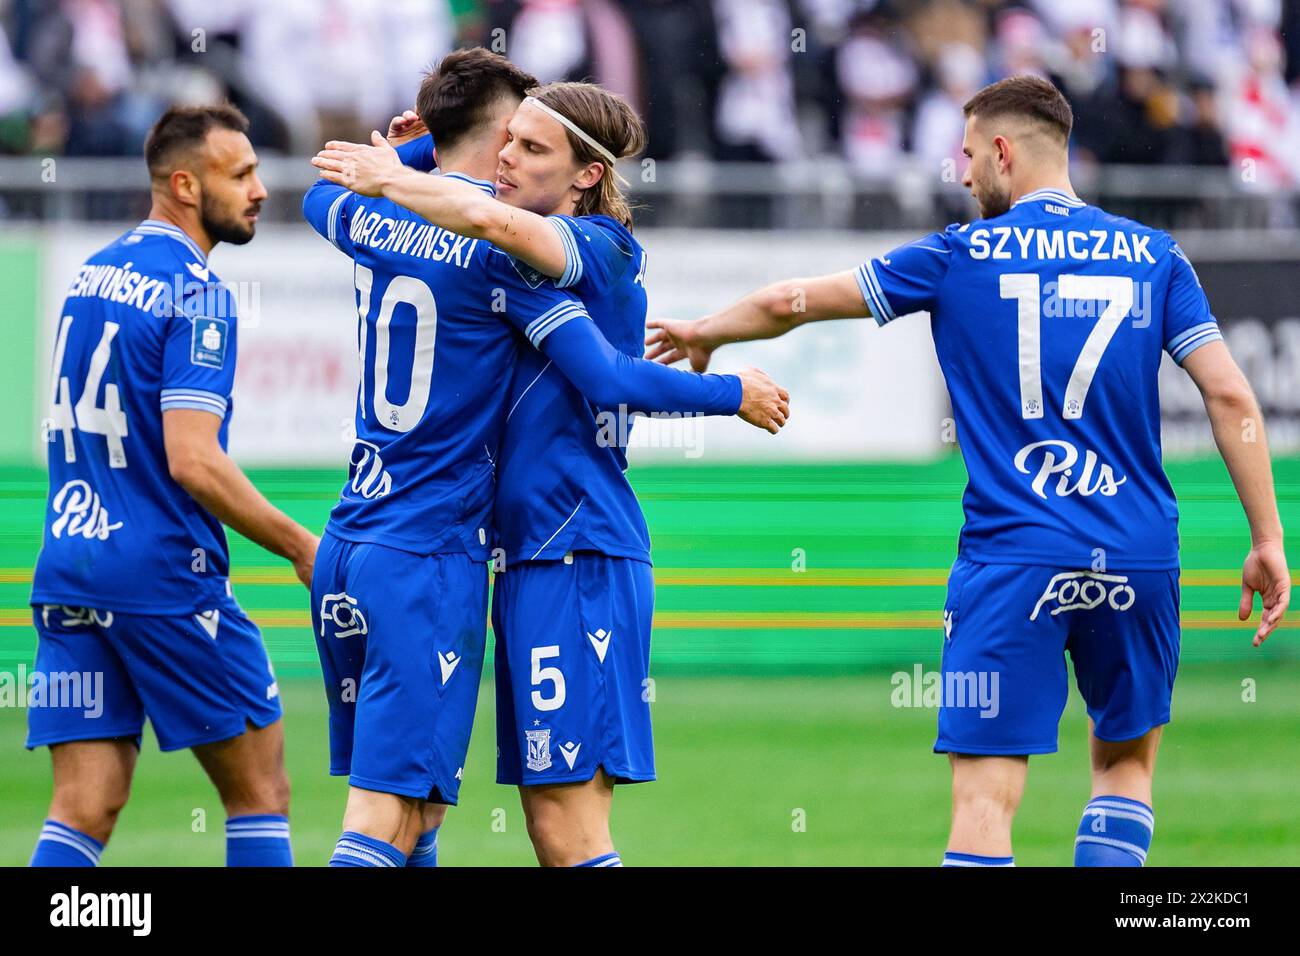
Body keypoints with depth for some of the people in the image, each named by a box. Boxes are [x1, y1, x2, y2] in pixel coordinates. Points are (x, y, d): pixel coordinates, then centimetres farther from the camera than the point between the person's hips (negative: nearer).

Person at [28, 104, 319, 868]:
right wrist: (304, 549, -10)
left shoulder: (92, 274, 12)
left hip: (70, 569, 7)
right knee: (259, 788, 6)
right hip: (164, 576, -7)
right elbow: (193, 462, -19)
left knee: (84, 809, 2)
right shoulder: (195, 294, -12)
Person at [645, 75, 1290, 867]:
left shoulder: (961, 256, 3)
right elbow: (1231, 395, -1)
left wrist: (704, 335, 29)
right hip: (1137, 555, 2)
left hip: (1014, 558, -2)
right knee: (1127, 758, 20)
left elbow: (789, 302, 10)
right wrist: (1269, 542, 3)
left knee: (986, 795, -4)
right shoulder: (1154, 257, 7)